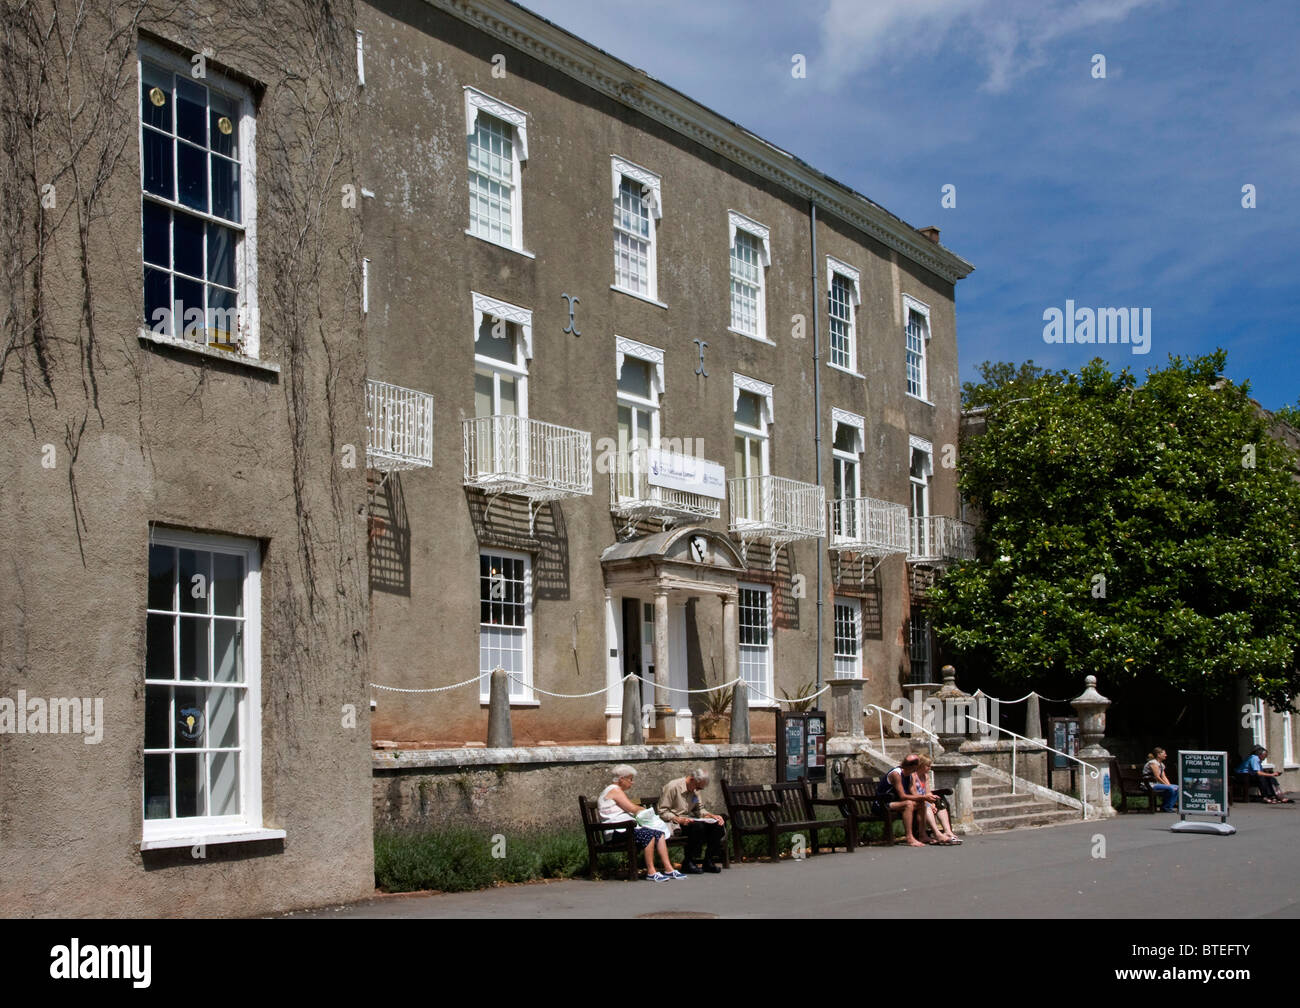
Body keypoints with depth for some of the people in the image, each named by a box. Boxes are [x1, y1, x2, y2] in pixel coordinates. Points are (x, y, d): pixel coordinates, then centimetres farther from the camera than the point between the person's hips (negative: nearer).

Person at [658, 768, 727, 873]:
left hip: (689, 820, 8)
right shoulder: (673, 787, -13)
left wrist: (712, 815, 2)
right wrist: (678, 819, -28)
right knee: (698, 826, -34)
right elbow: (662, 812, -15)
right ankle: (688, 863, -23)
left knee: (717, 825, -12)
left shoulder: (695, 790, 12)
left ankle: (708, 862, -7)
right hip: (674, 823, -8)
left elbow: (699, 809, 20)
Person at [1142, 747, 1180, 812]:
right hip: (1151, 785, -10)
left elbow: (1164, 777, 12)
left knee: (1176, 788, 2)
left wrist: (1169, 785, -4)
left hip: (1157, 784, 10)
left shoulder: (1161, 764, 17)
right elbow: (1157, 777, -19)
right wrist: (1167, 785, -14)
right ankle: (1167, 808, -11)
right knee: (1171, 789, -26)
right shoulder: (1153, 763, -14)